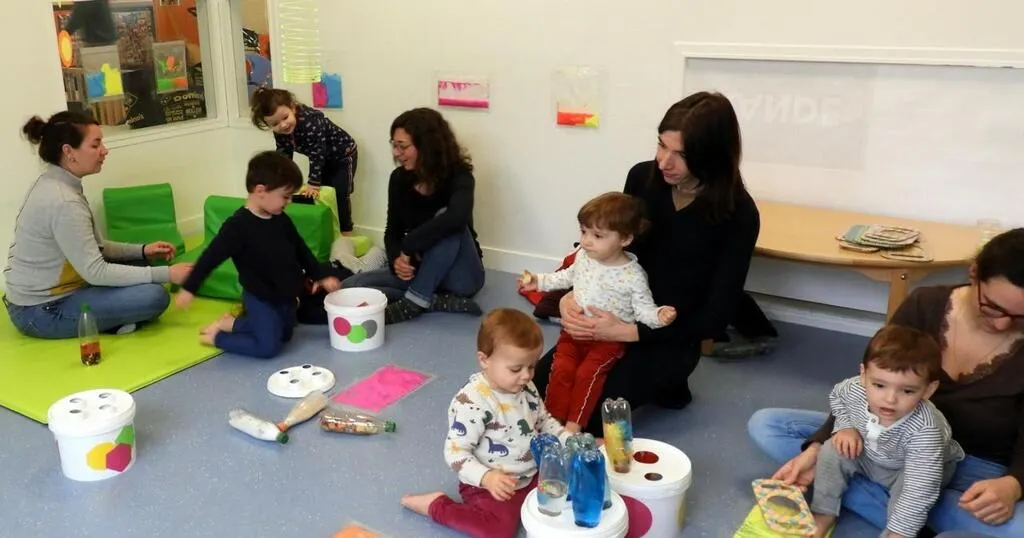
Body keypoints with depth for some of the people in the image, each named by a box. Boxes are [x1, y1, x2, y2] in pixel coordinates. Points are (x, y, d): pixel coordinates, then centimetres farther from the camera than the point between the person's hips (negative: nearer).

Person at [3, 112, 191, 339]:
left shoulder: (51, 183, 5)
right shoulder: (62, 201, -25)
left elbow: (91, 247, 11)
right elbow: (95, 272, -25)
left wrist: (142, 251, 2)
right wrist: (166, 274, -23)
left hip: (44, 294, 10)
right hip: (43, 312, -10)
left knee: (136, 263, 15)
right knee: (155, 296, -21)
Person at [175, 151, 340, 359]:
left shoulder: (281, 220, -1)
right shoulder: (238, 225, -22)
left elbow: (301, 250, 13)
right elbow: (211, 257, -18)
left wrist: (321, 276, 13)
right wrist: (189, 288, -15)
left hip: (286, 296, 8)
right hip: (260, 299, -8)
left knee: (284, 336, 22)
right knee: (268, 347, -14)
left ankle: (231, 323, 32)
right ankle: (217, 336, 6)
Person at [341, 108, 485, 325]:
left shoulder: (459, 176, -19)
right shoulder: (399, 179, -3)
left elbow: (456, 218, -41)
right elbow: (393, 230, 2)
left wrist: (408, 247, -34)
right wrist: (396, 259, -20)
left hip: (460, 275, -5)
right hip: (419, 269, 5)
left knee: (448, 225, -36)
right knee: (350, 287, -16)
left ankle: (414, 302, -24)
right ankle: (437, 301, -22)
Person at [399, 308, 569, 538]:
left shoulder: (526, 388, -1)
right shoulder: (471, 402, -26)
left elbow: (544, 421, 15)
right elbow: (455, 452, -24)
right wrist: (486, 477, -38)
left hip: (533, 473, 7)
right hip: (491, 484, -7)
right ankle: (437, 505, -3)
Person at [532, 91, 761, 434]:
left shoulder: (738, 215, -18)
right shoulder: (643, 178, -6)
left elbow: (714, 317, -17)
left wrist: (624, 332, -25)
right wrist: (571, 296, -12)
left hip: (670, 339, -5)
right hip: (615, 316, 5)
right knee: (538, 387, -4)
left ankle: (665, 385, 10)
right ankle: (644, 381, 16)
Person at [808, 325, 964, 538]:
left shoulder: (925, 431, -42)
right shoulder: (855, 390, -29)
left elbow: (919, 493, -44)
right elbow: (836, 395, 0)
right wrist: (845, 427, -14)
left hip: (910, 469, -4)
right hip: (868, 455, 4)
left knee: (908, 488, -32)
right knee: (832, 450, -13)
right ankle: (823, 515, 2)